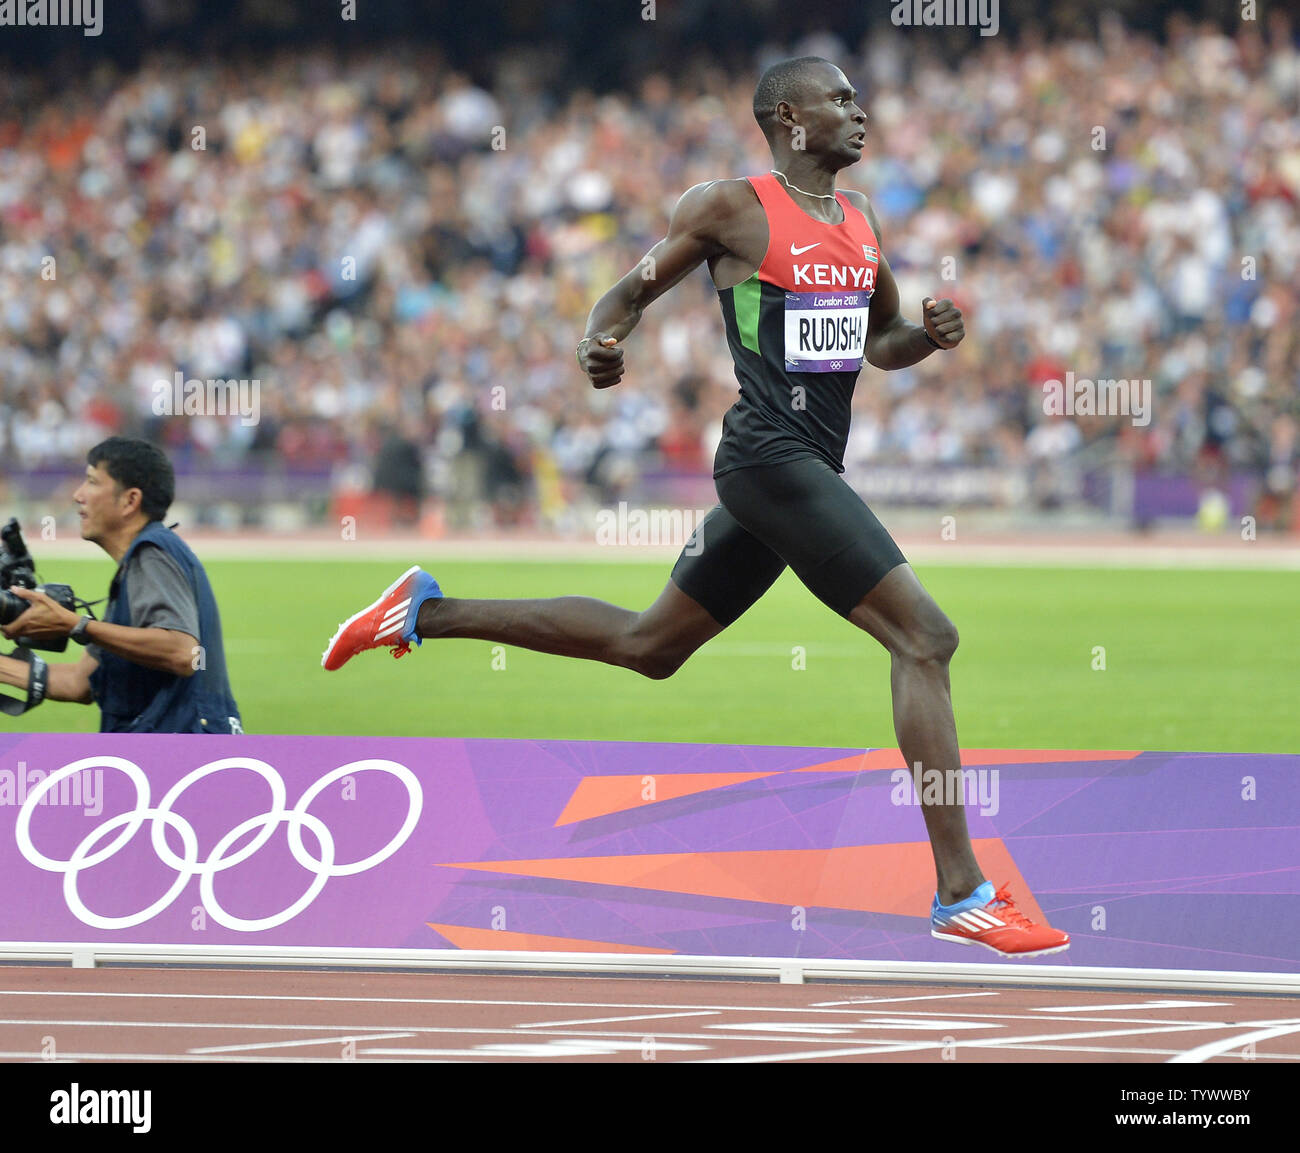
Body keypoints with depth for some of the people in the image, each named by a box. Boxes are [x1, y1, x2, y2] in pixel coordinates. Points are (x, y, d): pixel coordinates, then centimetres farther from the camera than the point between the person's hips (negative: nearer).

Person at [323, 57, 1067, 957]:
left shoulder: (862, 220, 16)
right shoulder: (730, 209, -6)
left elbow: (881, 344, 27)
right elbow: (634, 291, 2)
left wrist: (931, 334, 4)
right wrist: (603, 341, -20)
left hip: (808, 469, 9)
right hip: (773, 456, -9)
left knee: (646, 644, 18)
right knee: (925, 638, -15)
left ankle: (426, 612, 27)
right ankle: (961, 897, -14)